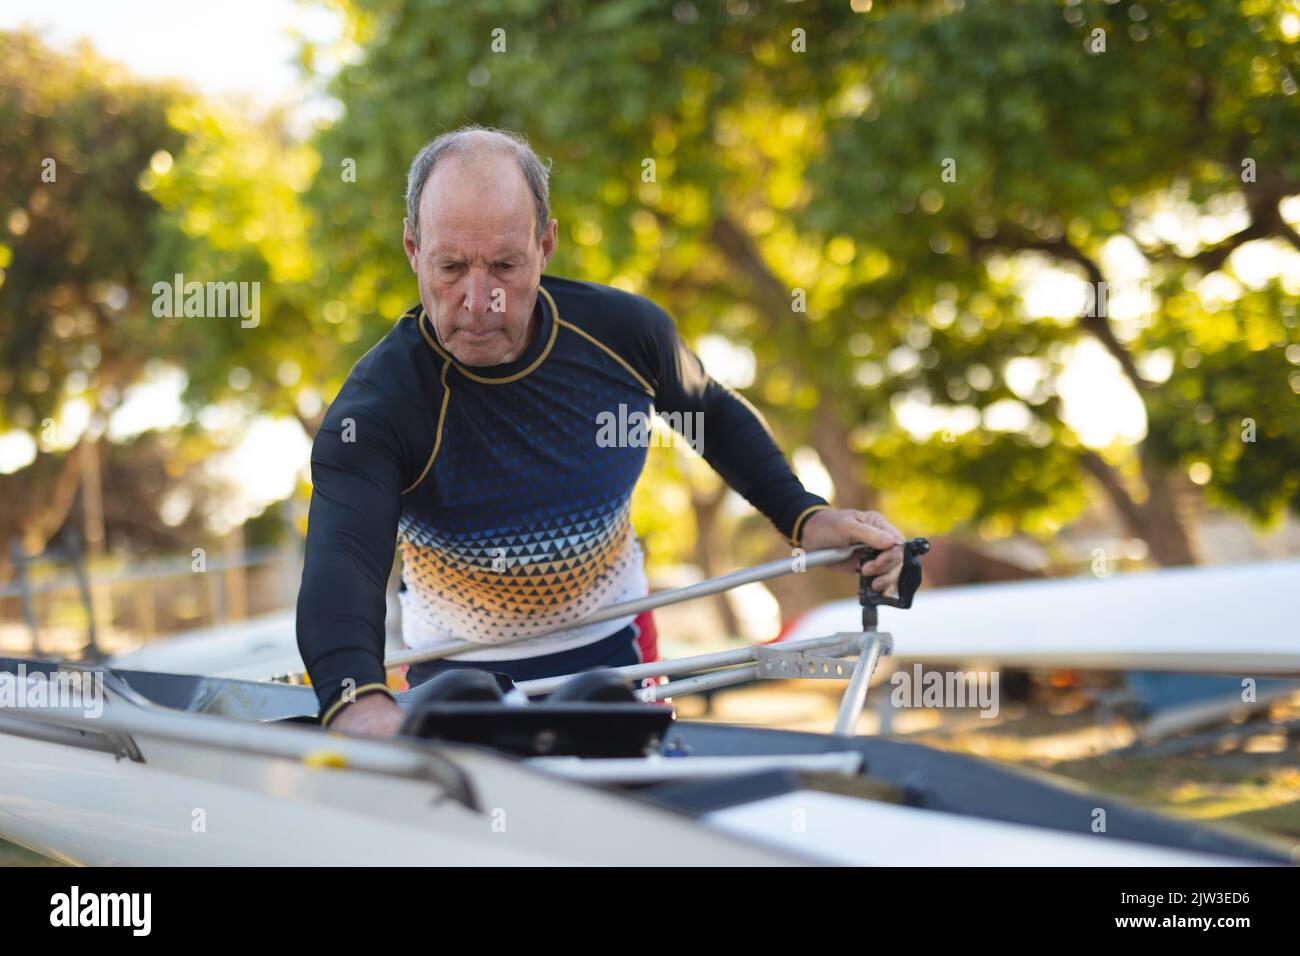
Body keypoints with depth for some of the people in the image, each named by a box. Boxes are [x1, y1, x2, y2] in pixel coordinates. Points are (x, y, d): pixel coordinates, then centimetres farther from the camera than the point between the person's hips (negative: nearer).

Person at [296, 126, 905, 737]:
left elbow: (713, 414, 8)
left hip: (614, 651, 3)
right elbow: (341, 557, -44)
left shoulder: (624, 331, -15)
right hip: (460, 674, -2)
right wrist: (355, 699, -64)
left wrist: (805, 517, -4)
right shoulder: (376, 404, -27)